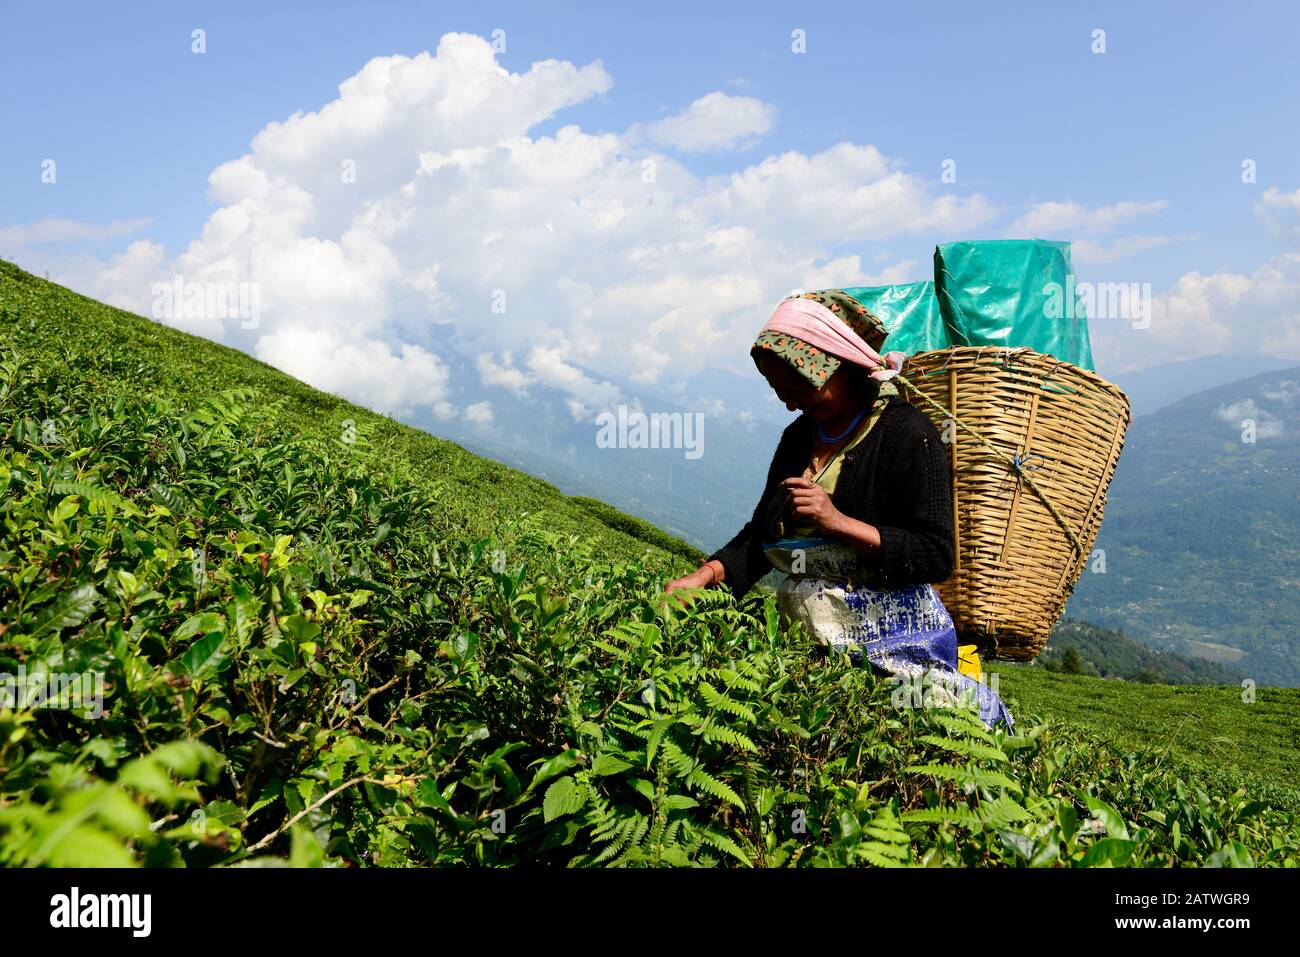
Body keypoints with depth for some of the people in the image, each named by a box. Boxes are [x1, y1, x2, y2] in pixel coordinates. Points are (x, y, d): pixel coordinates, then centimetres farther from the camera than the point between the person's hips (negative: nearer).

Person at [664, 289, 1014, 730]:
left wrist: (838, 522, -23)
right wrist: (705, 575, -5)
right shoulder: (799, 436, 11)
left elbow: (937, 557, -16)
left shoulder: (907, 433, -11)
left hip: (896, 644, -6)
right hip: (811, 643, 6)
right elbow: (759, 535, 13)